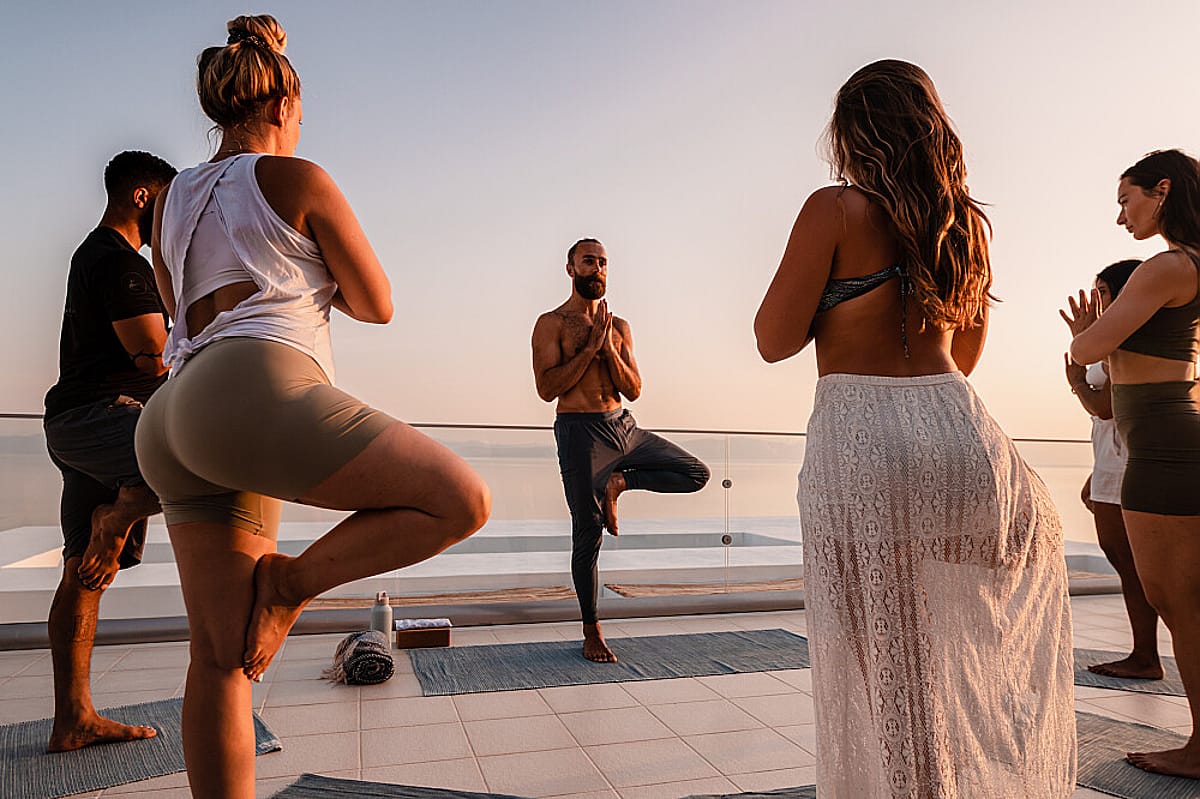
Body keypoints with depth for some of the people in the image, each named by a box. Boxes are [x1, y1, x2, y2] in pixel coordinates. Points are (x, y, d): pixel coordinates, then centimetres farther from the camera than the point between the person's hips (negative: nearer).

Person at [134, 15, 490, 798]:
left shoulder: (173, 200, 24)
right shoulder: (300, 180, 6)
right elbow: (377, 304, 10)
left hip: (178, 422, 9)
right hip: (257, 393, -8)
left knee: (222, 658, 9)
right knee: (463, 500, -8)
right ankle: (289, 582, -2)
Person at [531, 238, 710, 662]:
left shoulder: (619, 326, 14)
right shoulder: (551, 323, -1)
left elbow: (634, 390, 8)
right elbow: (547, 388, -12)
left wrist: (609, 349, -7)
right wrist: (591, 346, -13)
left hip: (624, 427, 6)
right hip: (579, 432, -5)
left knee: (697, 474, -2)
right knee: (588, 531, -2)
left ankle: (618, 481, 8)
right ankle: (591, 632, 13)